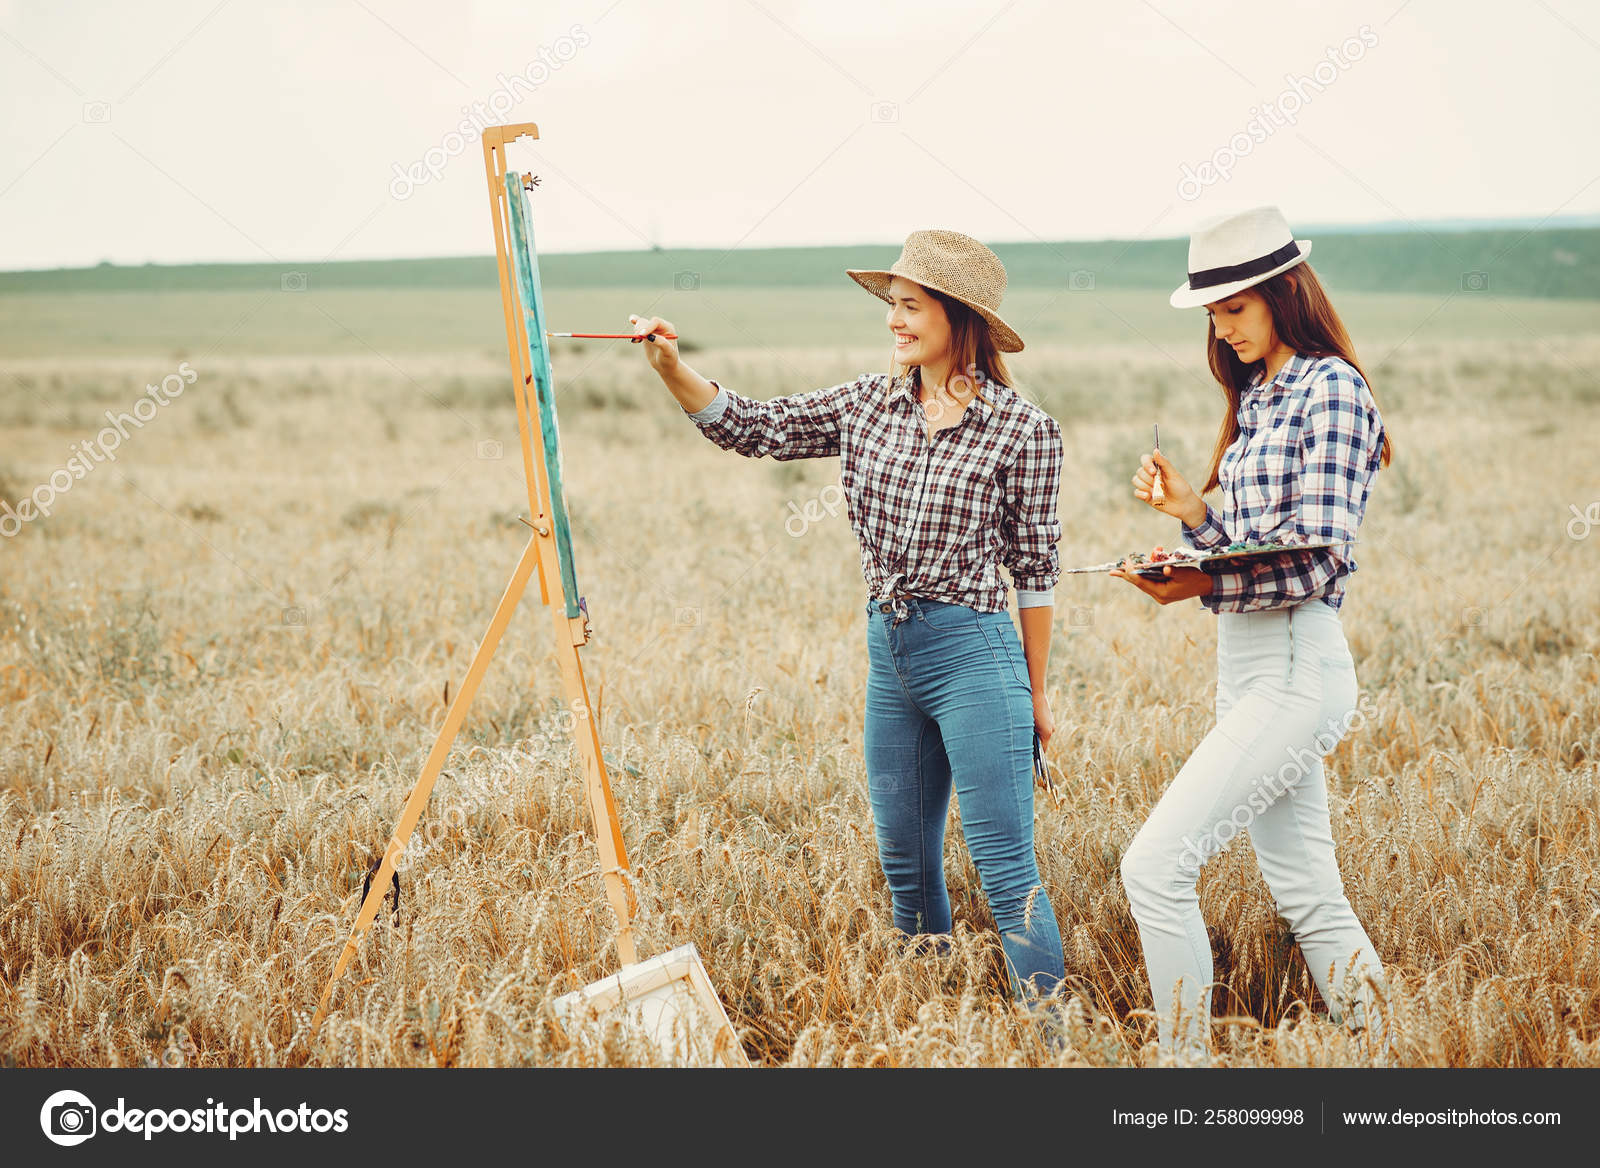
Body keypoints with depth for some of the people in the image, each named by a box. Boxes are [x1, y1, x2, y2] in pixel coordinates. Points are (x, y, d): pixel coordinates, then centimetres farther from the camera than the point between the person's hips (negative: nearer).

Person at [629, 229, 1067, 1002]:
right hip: (888, 651, 6)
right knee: (904, 862, 14)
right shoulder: (868, 404, 6)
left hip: (974, 654, -6)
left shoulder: (1023, 430, -7)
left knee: (1006, 868, -7)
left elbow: (1034, 567, -2)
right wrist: (672, 370, -8)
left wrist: (1036, 693, 1)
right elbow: (750, 428, 8)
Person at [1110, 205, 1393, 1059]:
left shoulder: (1332, 389, -8)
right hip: (1243, 662, 9)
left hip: (1295, 665, -9)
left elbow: (1316, 560, -16)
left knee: (1154, 865, -15)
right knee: (1301, 886, 12)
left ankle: (1185, 1055, -7)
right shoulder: (1256, 398, 17)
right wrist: (1191, 510, -1)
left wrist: (1201, 583, -23)